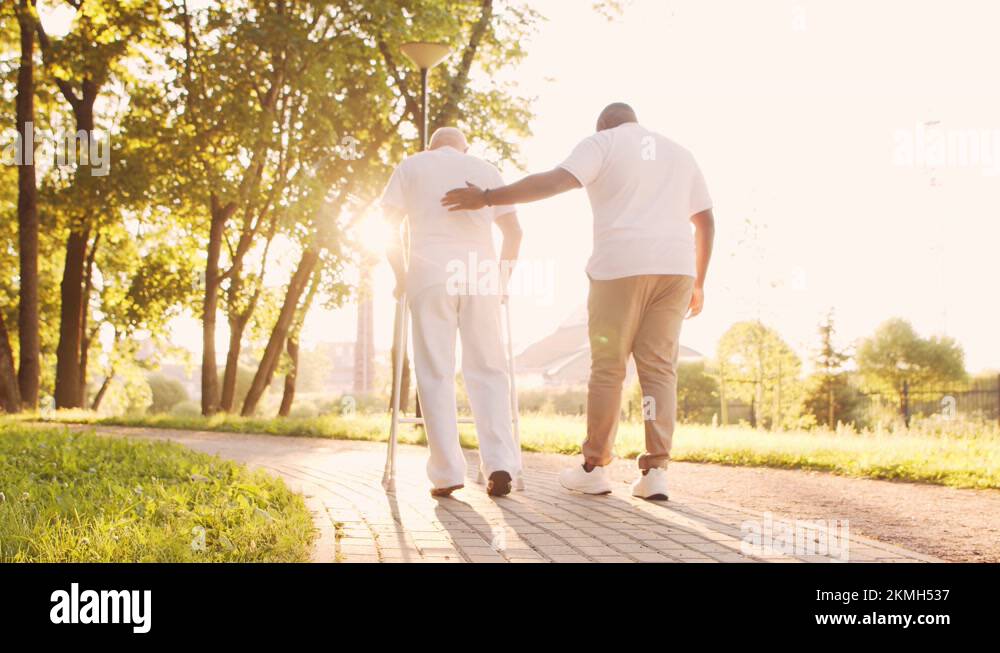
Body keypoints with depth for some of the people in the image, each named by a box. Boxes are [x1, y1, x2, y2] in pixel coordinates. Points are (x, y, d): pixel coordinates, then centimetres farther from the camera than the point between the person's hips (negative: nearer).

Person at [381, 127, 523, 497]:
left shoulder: (411, 166, 16)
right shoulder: (486, 170, 19)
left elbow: (389, 226, 6)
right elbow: (513, 232, 11)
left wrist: (400, 275, 14)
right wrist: (503, 276, 20)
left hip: (430, 274, -1)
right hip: (481, 277, 1)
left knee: (435, 374, 0)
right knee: (488, 370, 4)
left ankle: (447, 474, -5)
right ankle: (500, 464, -10)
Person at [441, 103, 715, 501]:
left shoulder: (601, 145, 4)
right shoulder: (679, 154, 22)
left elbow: (552, 182, -11)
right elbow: (706, 221, 20)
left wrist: (486, 198, -11)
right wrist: (698, 283, 24)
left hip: (621, 267, -5)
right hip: (674, 268, 5)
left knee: (607, 367, 3)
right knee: (659, 368, 4)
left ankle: (595, 468, 7)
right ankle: (655, 472, -3)